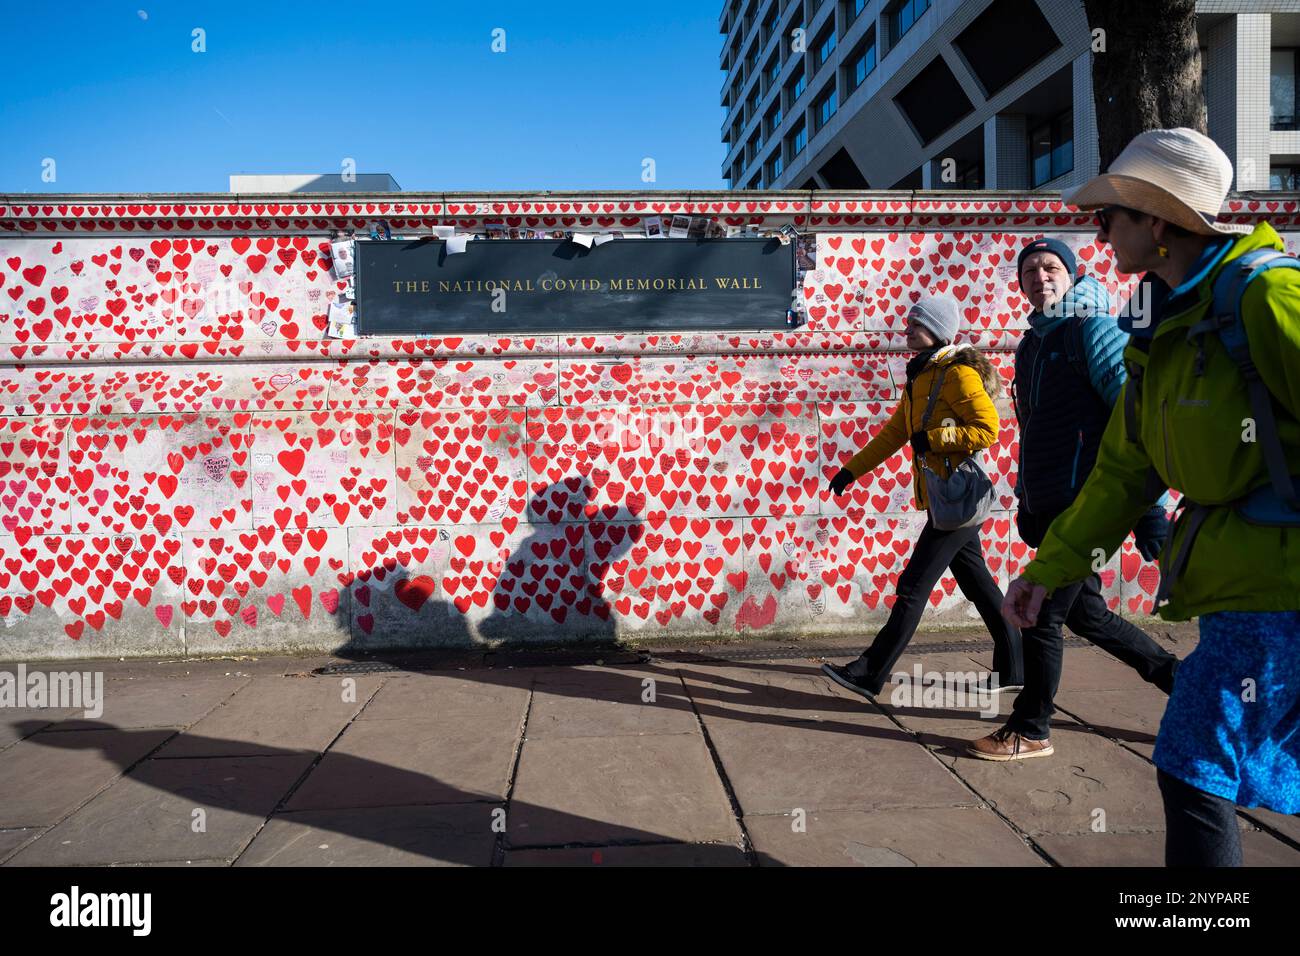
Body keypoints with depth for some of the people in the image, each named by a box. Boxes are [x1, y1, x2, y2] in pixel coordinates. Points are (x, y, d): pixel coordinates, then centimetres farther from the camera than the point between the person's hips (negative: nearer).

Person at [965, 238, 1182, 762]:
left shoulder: (1094, 330, -8)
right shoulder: (1031, 344, 17)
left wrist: (1149, 508, -19)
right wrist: (1025, 499, 21)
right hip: (1049, 504, 9)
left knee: (1042, 616, -2)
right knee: (1085, 613, 16)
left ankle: (1030, 731, 13)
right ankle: (1181, 678, 34)